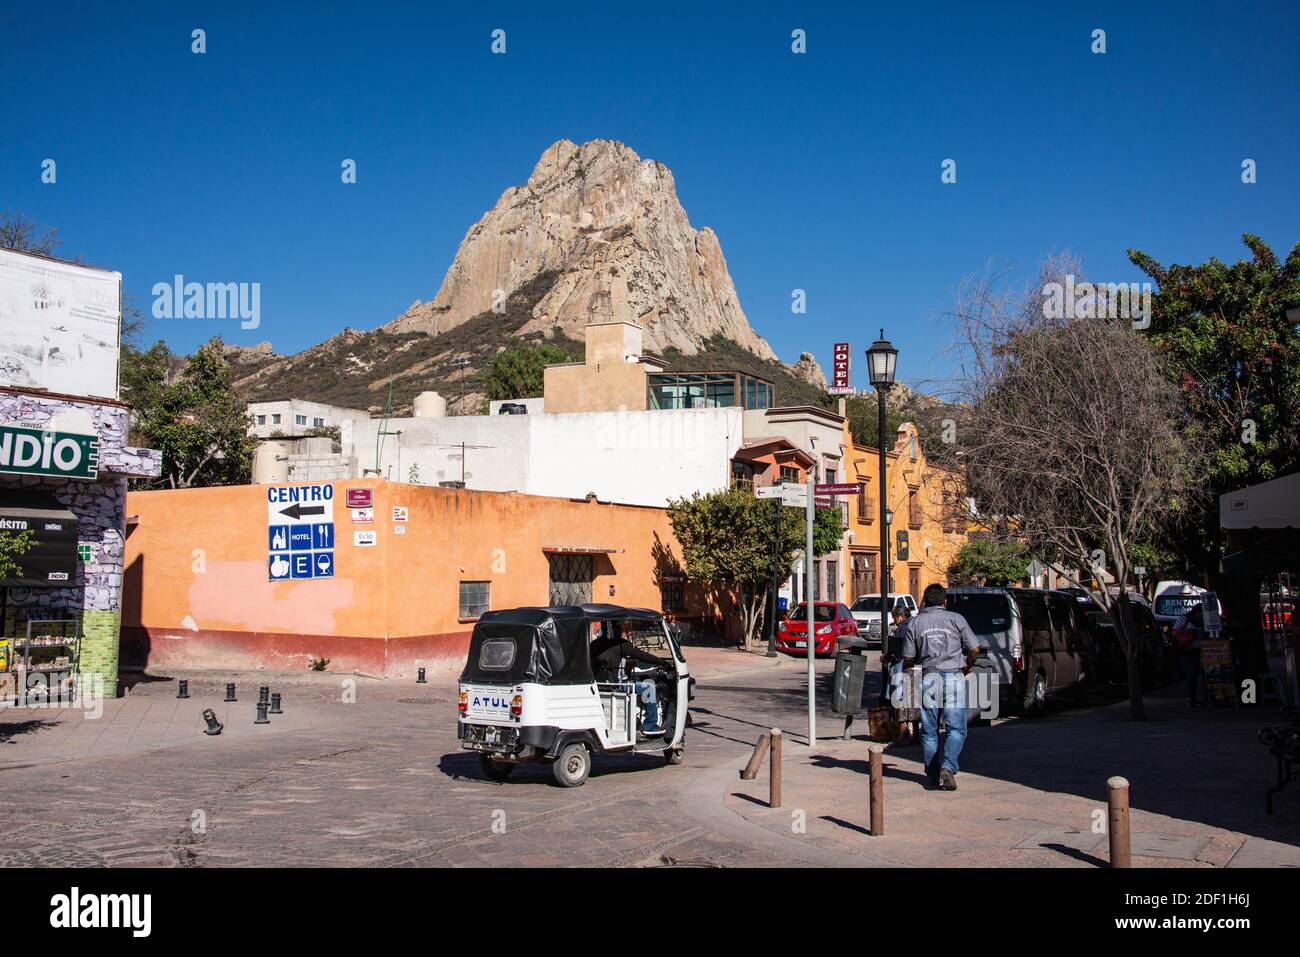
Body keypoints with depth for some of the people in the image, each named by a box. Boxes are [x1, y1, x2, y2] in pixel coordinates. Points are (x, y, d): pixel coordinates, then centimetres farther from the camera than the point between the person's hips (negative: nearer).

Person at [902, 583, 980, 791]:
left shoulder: (916, 623, 5)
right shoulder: (956, 619, 2)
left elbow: (908, 658, 3)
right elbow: (974, 650, 0)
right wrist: (966, 668, 18)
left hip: (928, 678, 2)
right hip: (953, 677, -1)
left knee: (929, 731, 11)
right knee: (956, 729, 1)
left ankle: (933, 775, 14)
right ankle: (947, 767, -18)